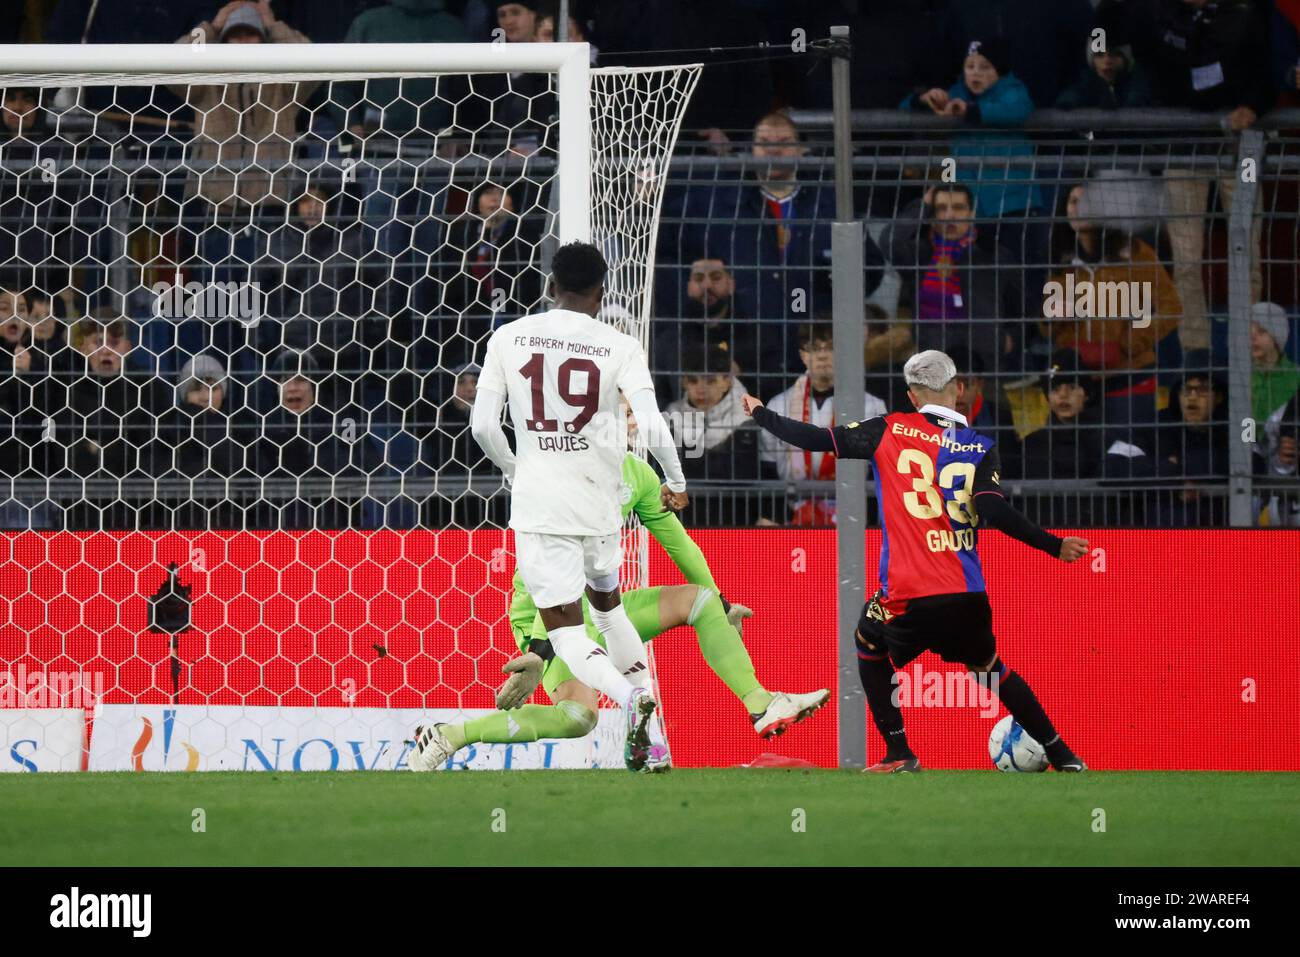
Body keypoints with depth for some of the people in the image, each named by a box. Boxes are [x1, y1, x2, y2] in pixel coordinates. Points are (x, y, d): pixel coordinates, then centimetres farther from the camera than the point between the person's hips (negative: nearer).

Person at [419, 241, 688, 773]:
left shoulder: (508, 338, -1)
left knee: (566, 630, -1)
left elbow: (482, 427, -3)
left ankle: (628, 697, -30)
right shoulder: (620, 348, -3)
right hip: (600, 505, 2)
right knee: (607, 605, 25)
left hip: (539, 508, -2)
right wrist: (676, 483, 6)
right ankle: (651, 737, 23)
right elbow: (653, 429, -12)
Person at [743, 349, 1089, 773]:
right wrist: (1055, 546, -4)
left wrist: (760, 414, 20)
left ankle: (899, 754, 17)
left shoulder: (890, 431, 2)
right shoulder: (979, 448, 4)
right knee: (987, 666, 27)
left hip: (908, 595, -2)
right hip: (968, 597, 2)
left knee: (869, 644, 28)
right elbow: (992, 511, -10)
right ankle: (1061, 755, 24)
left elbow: (818, 439, 4)